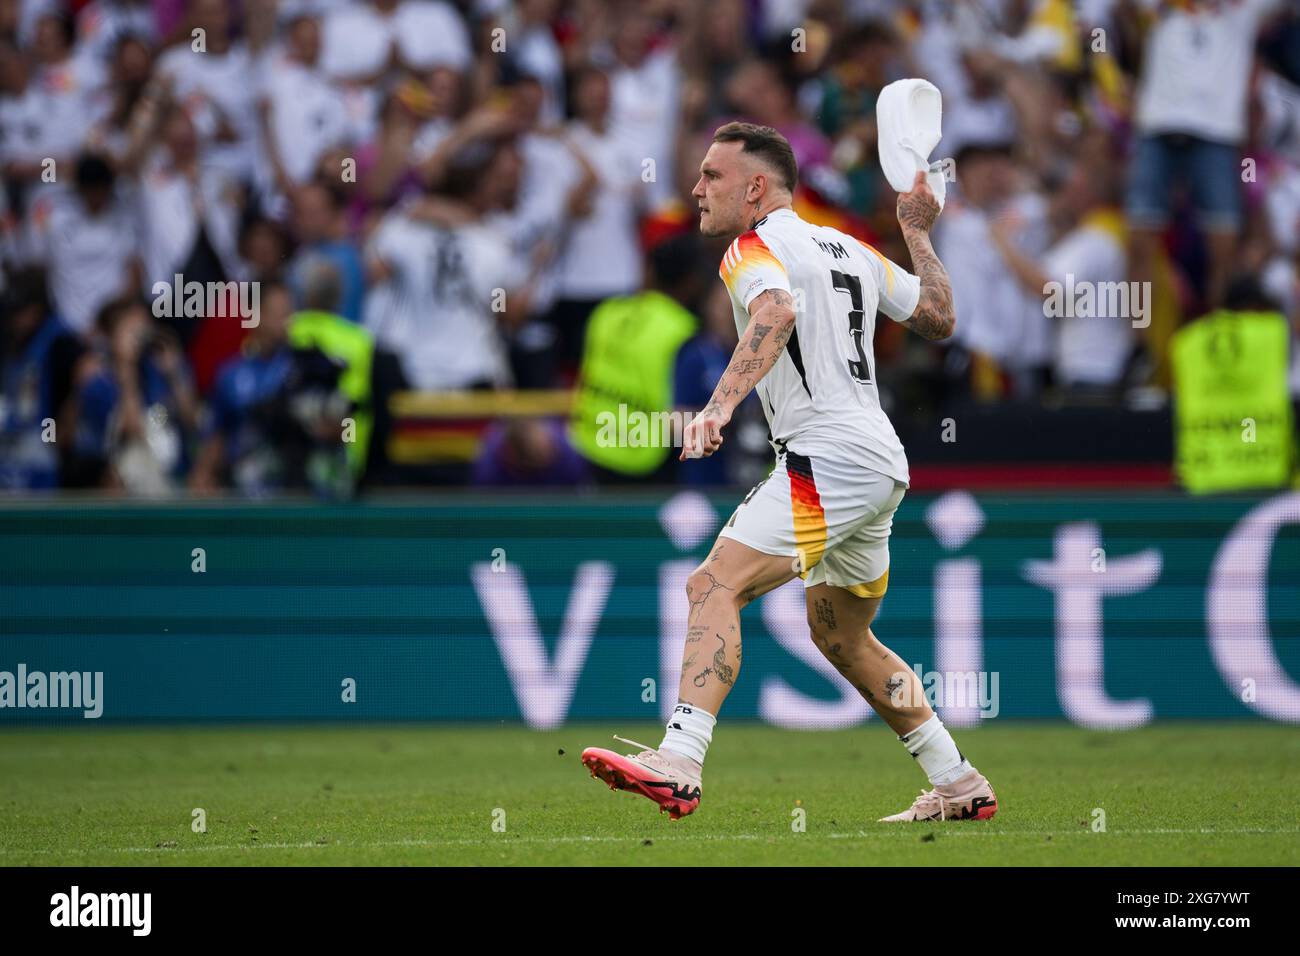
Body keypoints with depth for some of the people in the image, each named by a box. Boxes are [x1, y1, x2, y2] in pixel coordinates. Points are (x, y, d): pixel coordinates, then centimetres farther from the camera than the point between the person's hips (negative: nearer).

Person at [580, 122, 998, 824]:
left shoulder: (754, 249, -5)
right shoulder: (847, 248, 19)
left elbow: (775, 315, -29)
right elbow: (939, 318, 26)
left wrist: (720, 404, -43)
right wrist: (917, 233, 38)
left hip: (827, 458, -10)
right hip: (881, 462, 10)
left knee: (714, 586, -20)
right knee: (842, 638, 24)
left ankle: (678, 762, -38)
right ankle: (959, 785, 28)